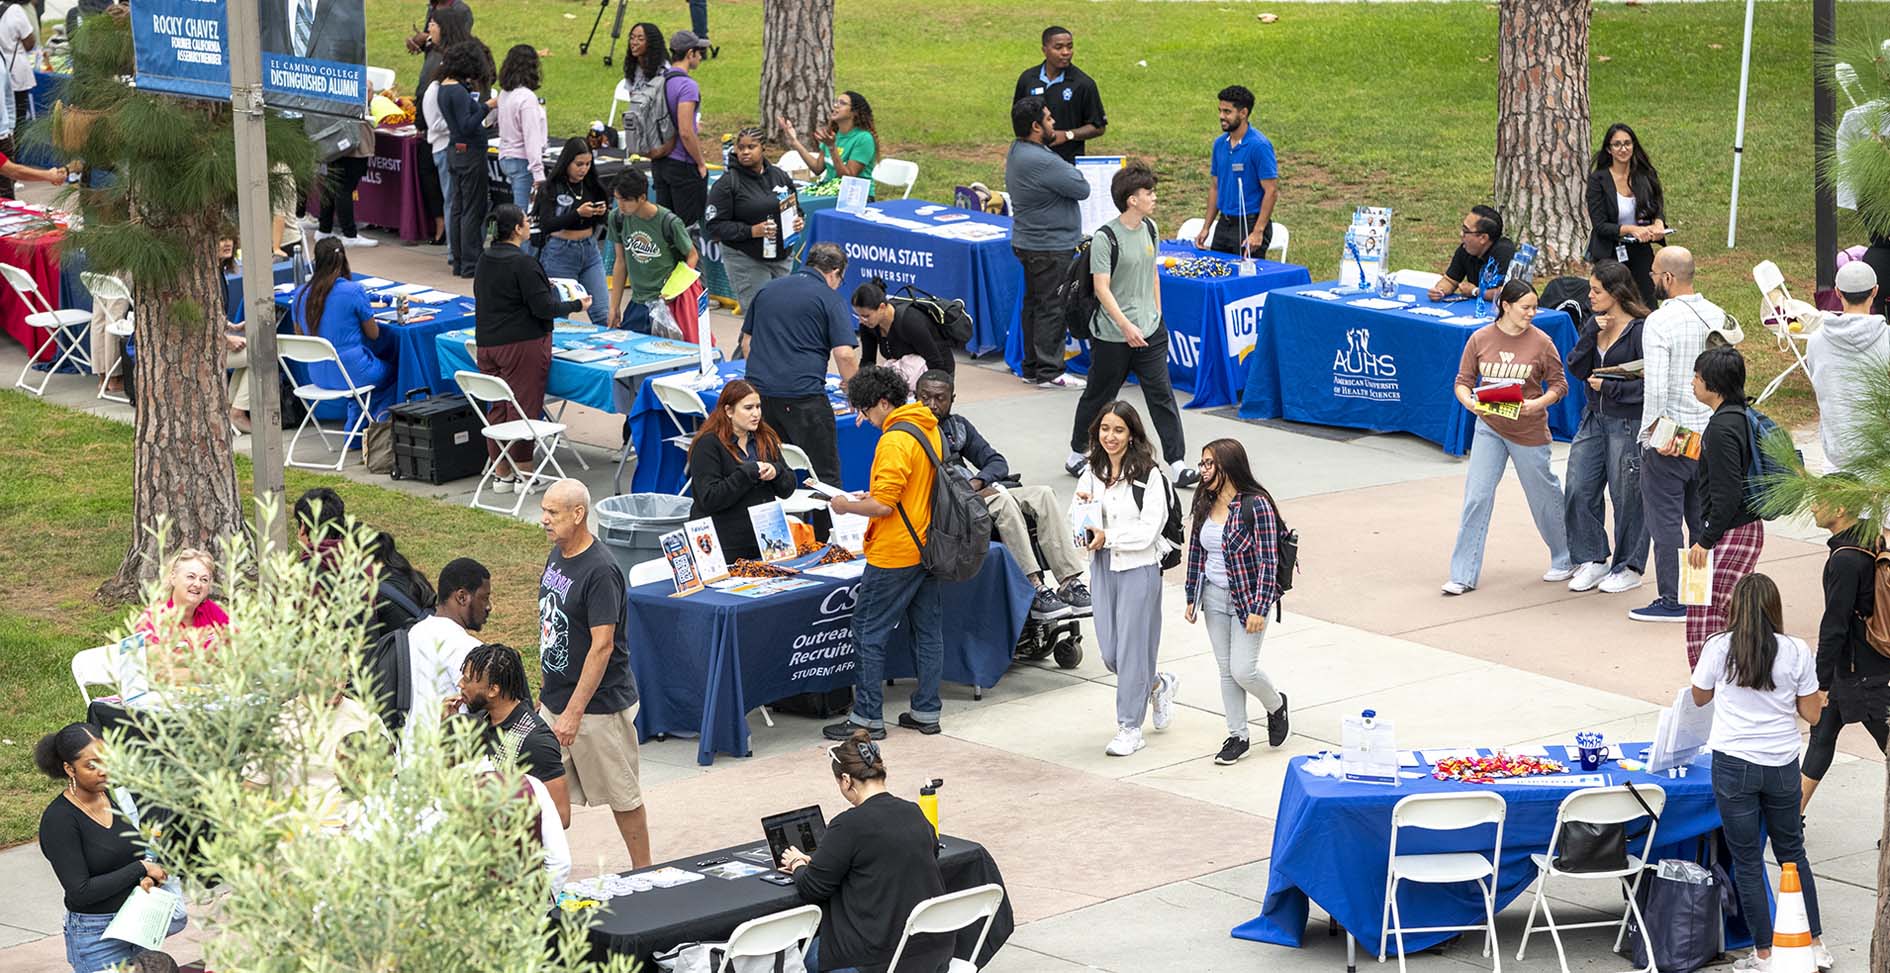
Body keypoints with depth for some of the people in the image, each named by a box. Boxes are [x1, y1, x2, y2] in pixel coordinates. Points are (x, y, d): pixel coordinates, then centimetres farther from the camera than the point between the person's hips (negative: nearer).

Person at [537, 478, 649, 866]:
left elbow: (602, 646, -23)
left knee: (623, 797, 6)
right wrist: (546, 691, 20)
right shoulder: (556, 556, 7)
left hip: (600, 705, -8)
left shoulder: (600, 571, -21)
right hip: (555, 702, 8)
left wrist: (574, 711, -25)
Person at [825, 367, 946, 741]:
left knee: (869, 633, -1)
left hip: (895, 555, -9)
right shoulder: (930, 429, 9)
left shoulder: (894, 441, -20)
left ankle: (867, 717, 2)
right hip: (927, 547, 9)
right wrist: (872, 496, 15)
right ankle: (926, 711, 19)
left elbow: (883, 506, -23)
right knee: (927, 630, 13)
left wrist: (847, 506, -7)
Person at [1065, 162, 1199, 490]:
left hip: (1150, 331, 6)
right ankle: (1077, 454, 29)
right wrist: (1126, 327, -25)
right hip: (1112, 336, -5)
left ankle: (1177, 463, -2)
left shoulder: (1149, 228, 6)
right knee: (1099, 396, 10)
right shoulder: (1105, 238, -16)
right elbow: (1102, 288, -19)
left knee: (1162, 395, -1)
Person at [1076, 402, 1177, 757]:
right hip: (1102, 567, 6)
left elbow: (1148, 531, -15)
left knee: (1131, 647, -1)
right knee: (1110, 652, 8)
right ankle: (1159, 684, 37)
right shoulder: (1091, 473, 8)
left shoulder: (1148, 476, -12)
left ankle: (1130, 728, 11)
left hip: (1138, 568, -6)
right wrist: (1082, 506, -8)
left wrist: (1107, 537, -19)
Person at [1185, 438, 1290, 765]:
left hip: (1248, 599, -6)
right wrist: (1192, 598, 11)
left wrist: (1259, 609, -19)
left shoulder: (1256, 505, -17)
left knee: (1243, 670, -6)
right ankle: (1237, 736, 19)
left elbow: (1268, 561, -17)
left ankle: (1276, 705, 24)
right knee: (1226, 671, 9)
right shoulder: (1204, 504, 3)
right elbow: (1196, 552, 12)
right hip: (1214, 599, 6)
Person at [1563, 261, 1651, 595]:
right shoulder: (1594, 323, 6)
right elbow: (1577, 370, 0)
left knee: (1627, 495, 4)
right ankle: (1592, 560, 17)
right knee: (1580, 490, 3)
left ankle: (1629, 567, 19)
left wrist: (1609, 387, -16)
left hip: (1629, 423, -7)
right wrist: (1592, 333, -11)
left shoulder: (1640, 329, -15)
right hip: (1595, 418, 7)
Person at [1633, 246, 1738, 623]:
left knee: (1665, 519, 1)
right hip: (1709, 433, 7)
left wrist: (1654, 429, -16)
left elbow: (1656, 385, -24)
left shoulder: (1659, 322, -17)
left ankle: (1672, 601, 3)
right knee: (1703, 517, 16)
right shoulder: (1716, 315, 4)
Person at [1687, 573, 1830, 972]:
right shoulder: (1796, 652, -6)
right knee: (1793, 853, 20)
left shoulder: (1718, 648, -7)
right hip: (1782, 765, 2)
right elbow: (1811, 713, 0)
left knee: (1747, 862, 7)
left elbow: (1699, 697, 9)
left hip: (1733, 766, -2)